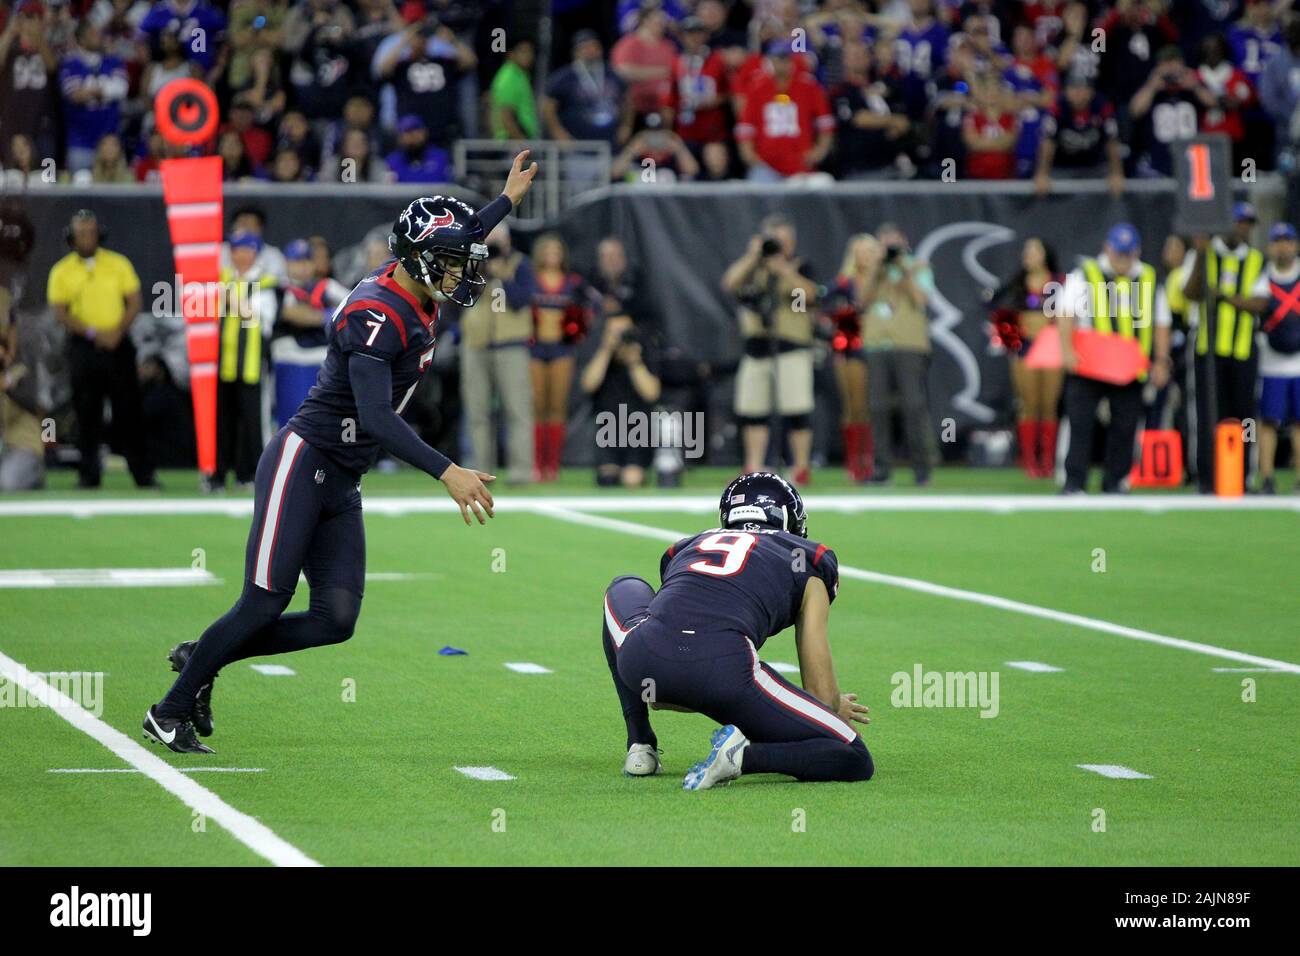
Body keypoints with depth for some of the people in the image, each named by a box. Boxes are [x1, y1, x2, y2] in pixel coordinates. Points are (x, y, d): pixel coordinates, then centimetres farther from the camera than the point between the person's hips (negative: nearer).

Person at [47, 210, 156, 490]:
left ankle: (143, 473, -1)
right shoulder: (62, 272, 3)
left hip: (118, 345, 0)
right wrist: (93, 333, -14)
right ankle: (88, 474, 5)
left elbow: (134, 302, 4)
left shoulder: (118, 264, 5)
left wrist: (117, 332, -11)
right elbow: (60, 313, -2)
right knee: (87, 412, 0)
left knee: (128, 411, -2)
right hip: (82, 348, 0)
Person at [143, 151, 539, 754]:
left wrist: (508, 200, 39)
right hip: (302, 461, -9)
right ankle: (170, 712, 6)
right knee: (266, 604, -9)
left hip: (341, 485, 9)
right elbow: (376, 419, -29)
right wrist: (447, 473, -33)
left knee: (336, 620, 0)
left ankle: (203, 657, 16)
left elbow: (452, 247, 33)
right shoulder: (377, 313, -20)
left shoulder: (415, 296, 8)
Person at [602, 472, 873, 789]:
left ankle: (640, 745, 29)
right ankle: (743, 755, -15)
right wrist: (836, 709, 45)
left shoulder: (686, 547, 34)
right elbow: (822, 692, 21)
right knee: (855, 762, 9)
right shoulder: (806, 562, 24)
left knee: (625, 589, 42)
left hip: (642, 659, 4)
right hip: (724, 667, -4)